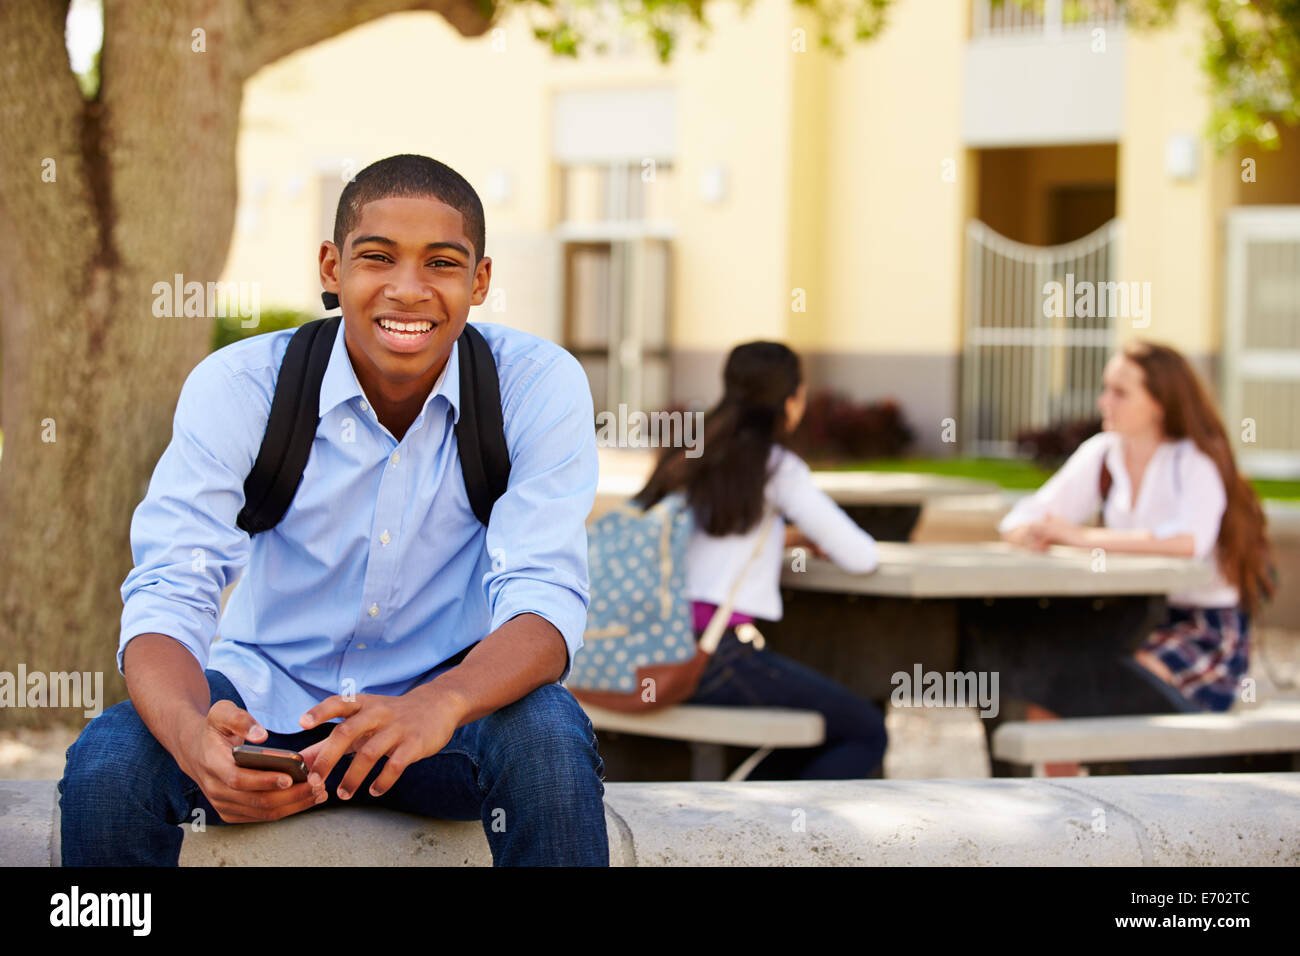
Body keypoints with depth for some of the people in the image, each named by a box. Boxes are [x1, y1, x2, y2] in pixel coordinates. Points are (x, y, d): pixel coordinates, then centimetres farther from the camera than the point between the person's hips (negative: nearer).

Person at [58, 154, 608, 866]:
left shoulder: (539, 386, -13)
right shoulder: (236, 387, -12)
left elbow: (543, 600, -21)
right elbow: (166, 595, -20)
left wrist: (439, 705, -45)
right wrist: (193, 735, -45)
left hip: (446, 699, 0)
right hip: (266, 700, 0)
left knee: (549, 736, -33)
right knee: (103, 765, -29)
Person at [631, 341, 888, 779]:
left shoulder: (685, 456, 16)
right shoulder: (776, 467, -3)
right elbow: (861, 557, 1)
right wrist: (815, 541, 22)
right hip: (716, 655, -8)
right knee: (866, 733, 8)